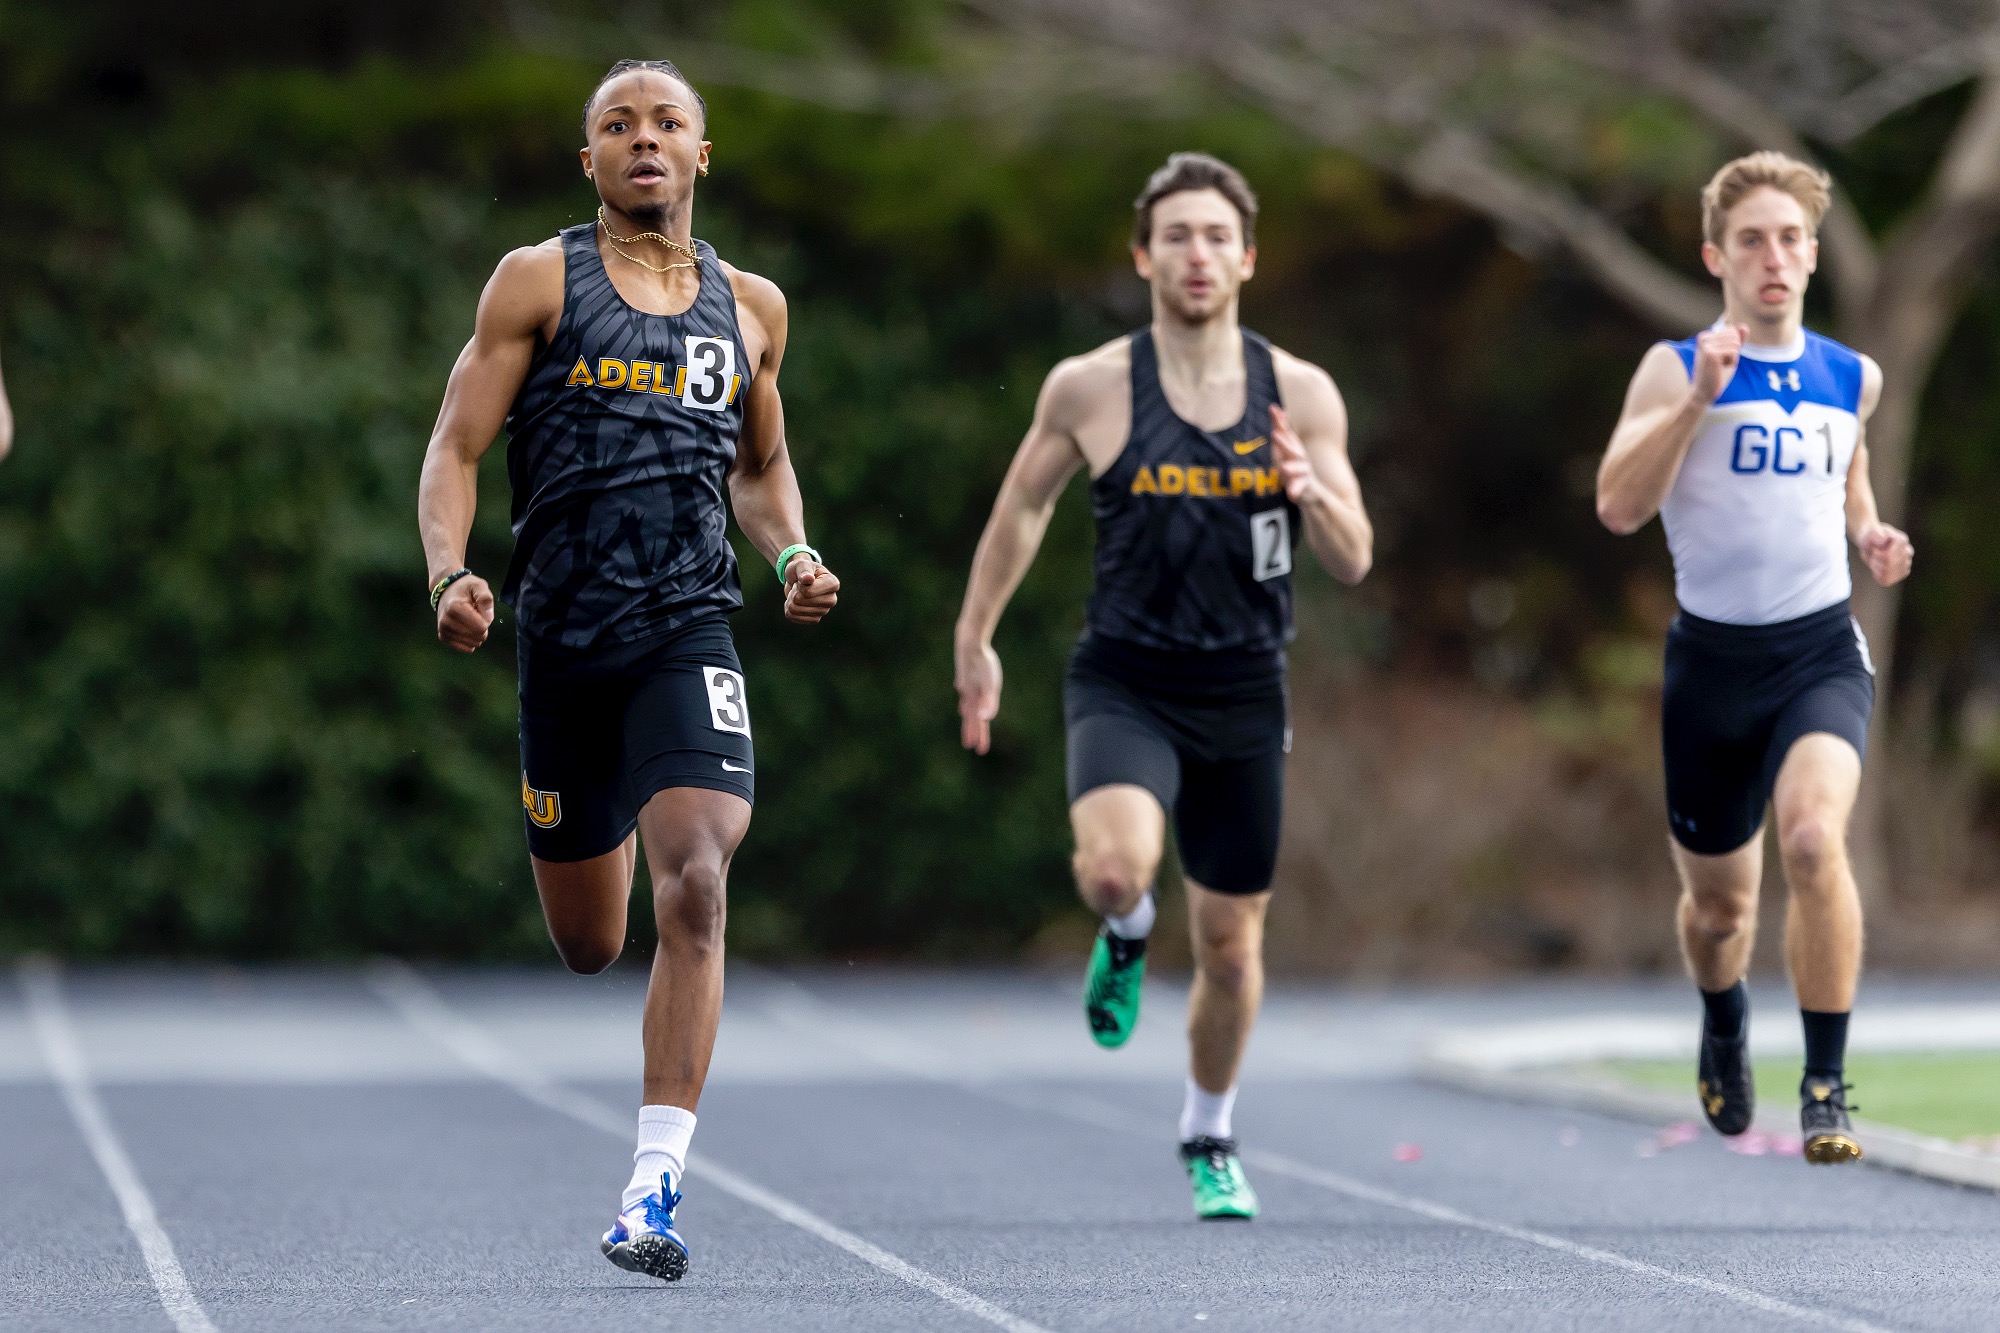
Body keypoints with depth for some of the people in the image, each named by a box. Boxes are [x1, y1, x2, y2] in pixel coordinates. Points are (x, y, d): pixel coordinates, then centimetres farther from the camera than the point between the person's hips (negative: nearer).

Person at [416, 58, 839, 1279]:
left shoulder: (751, 308, 13)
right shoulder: (539, 283, 4)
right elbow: (456, 448, 1)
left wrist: (794, 556, 7)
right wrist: (451, 574, -16)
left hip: (689, 635, 0)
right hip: (563, 639, 0)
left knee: (694, 890, -22)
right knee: (588, 946, 10)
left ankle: (656, 1192, -21)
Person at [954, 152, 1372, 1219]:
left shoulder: (1301, 395, 0)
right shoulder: (1090, 388, -4)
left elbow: (1354, 564, 1)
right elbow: (1022, 508, 12)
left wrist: (1315, 494, -20)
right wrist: (974, 637, 14)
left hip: (1244, 693, 2)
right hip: (1124, 681, -2)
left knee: (1232, 942, 10)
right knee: (1114, 865, -31)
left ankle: (1208, 1137, 35)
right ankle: (1125, 935, 8)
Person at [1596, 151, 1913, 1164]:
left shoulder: (1852, 378, 6)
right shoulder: (1676, 370, -5)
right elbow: (1618, 507, -18)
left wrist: (1870, 536, 5)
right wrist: (1698, 398, -25)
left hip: (1822, 652, 0)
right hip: (1712, 657, 0)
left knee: (1813, 836, -28)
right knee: (1717, 899, 13)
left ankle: (1827, 1082, -17)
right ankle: (1724, 1021, 49)